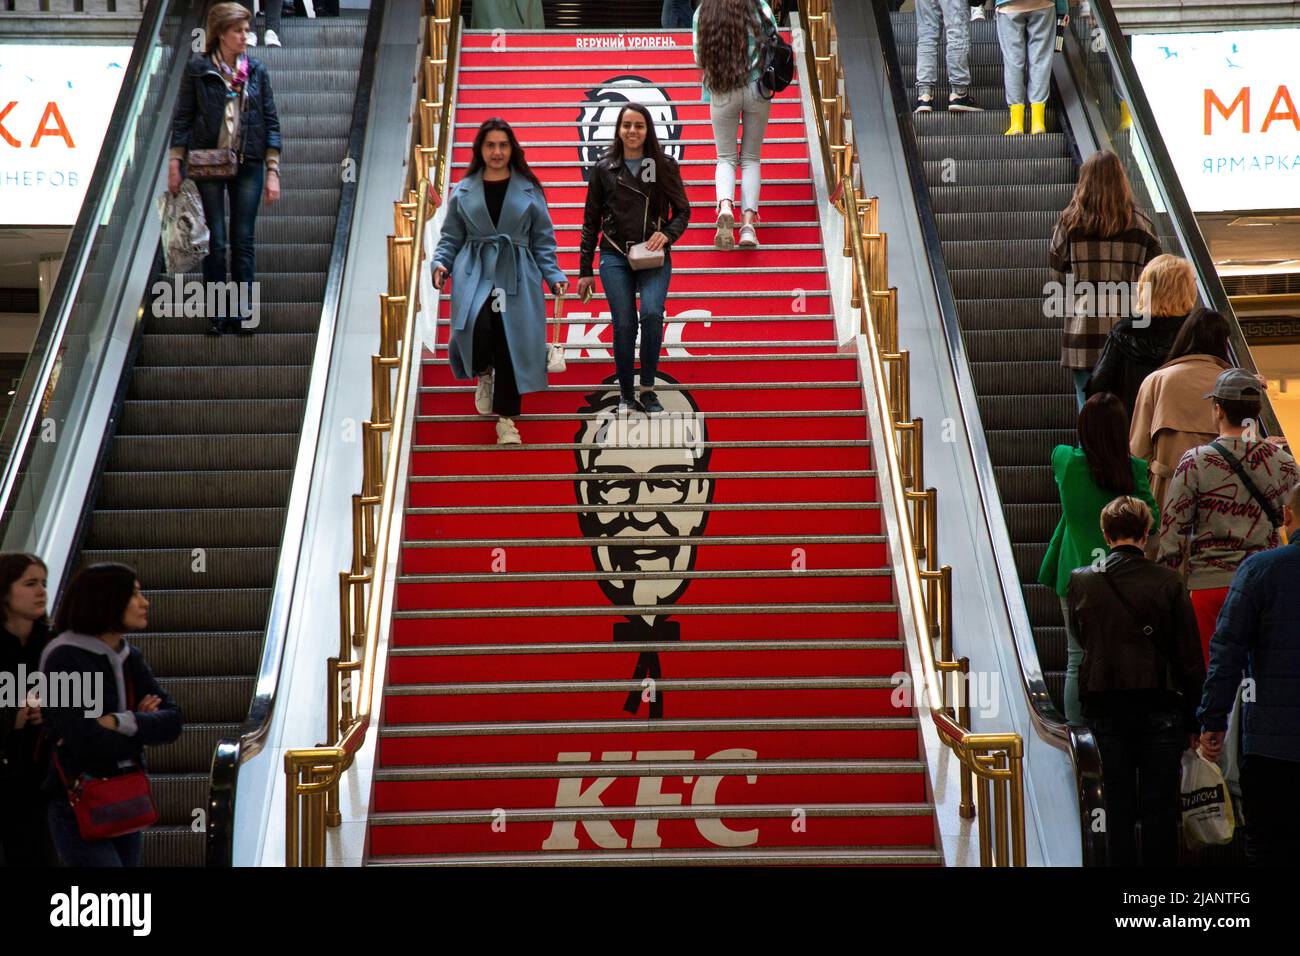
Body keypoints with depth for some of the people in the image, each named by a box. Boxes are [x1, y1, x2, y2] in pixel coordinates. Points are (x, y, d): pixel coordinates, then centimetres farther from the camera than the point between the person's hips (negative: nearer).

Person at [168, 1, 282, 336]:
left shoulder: (256, 71, 5)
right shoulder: (197, 69, -1)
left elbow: (271, 122, 5)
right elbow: (182, 117, 1)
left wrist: (273, 171, -1)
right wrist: (175, 164, -6)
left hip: (248, 164, 2)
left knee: (244, 240, 4)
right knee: (215, 242, 2)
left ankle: (243, 310, 10)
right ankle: (216, 313, 10)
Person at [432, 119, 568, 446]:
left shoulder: (529, 190, 10)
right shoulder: (463, 191, 12)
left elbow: (543, 240, 11)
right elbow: (451, 237, 15)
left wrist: (553, 276, 0)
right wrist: (440, 263, -4)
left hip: (517, 275, 1)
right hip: (474, 272, 0)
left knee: (512, 343, -4)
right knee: (477, 325, -27)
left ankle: (507, 420, 12)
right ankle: (483, 373, 9)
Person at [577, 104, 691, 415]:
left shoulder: (665, 165, 5)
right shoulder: (604, 168, 6)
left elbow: (682, 210, 11)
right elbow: (591, 222, 10)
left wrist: (667, 233, -11)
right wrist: (585, 270, 9)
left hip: (653, 256, -1)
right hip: (615, 256, 1)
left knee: (652, 314, -22)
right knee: (624, 324, -6)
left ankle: (647, 391, -9)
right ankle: (626, 394, 11)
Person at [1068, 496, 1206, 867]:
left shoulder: (1080, 582, -2)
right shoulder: (1168, 582, -7)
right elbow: (1190, 658, -5)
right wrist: (1193, 721, 2)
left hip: (1104, 707, 2)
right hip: (1159, 707, -2)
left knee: (1118, 805, 10)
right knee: (1160, 808, 5)